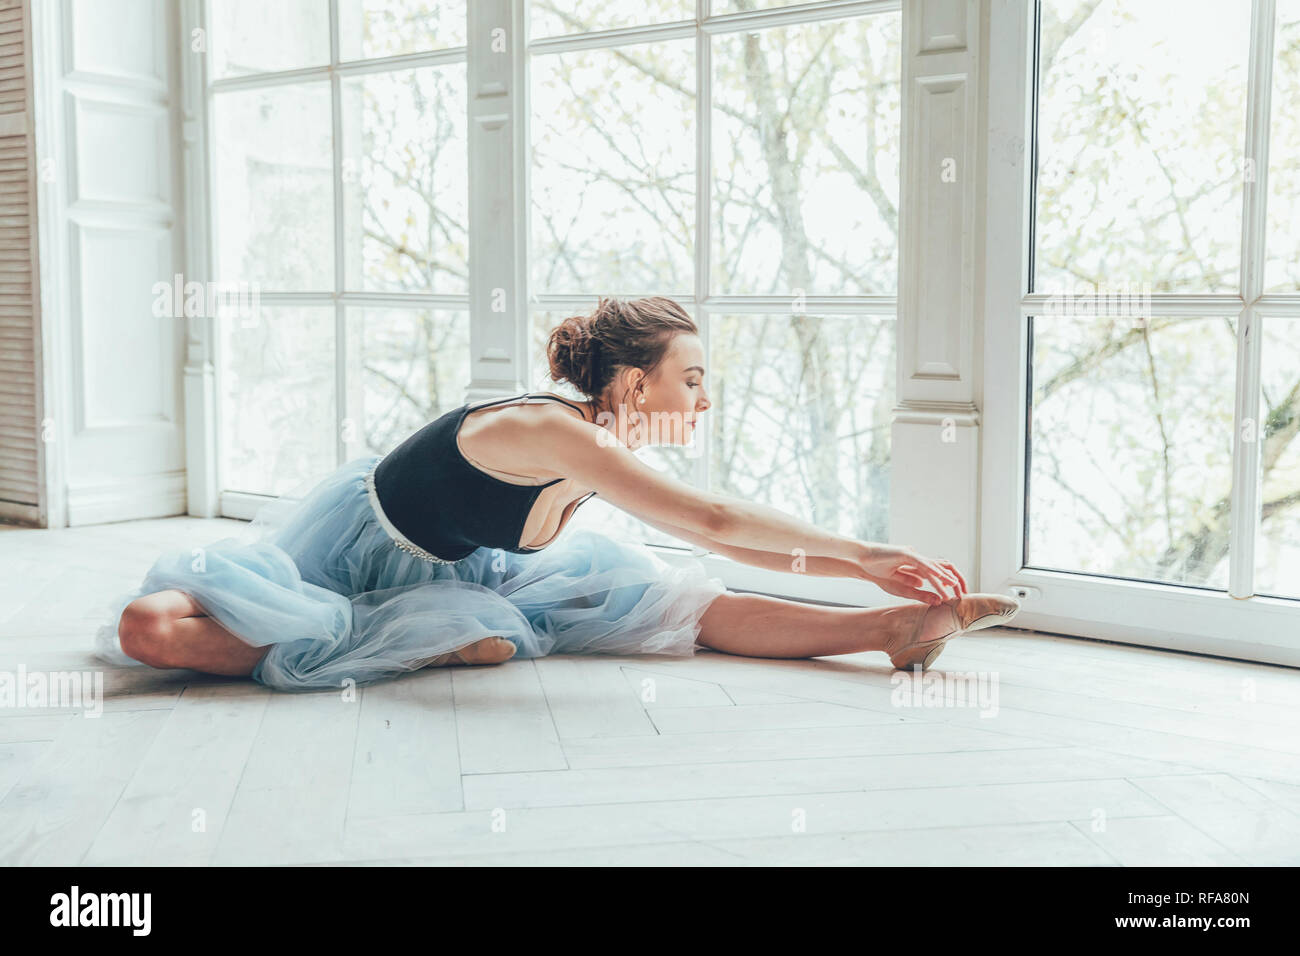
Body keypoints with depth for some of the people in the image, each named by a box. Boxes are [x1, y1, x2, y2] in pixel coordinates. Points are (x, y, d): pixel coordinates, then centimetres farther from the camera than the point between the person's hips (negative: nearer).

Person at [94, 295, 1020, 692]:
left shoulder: (609, 449, -7)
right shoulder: (550, 432, -34)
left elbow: (732, 541, 1)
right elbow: (714, 519, -38)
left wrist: (865, 570, -6)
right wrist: (863, 551, -32)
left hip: (464, 572, 7)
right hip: (345, 548, -7)